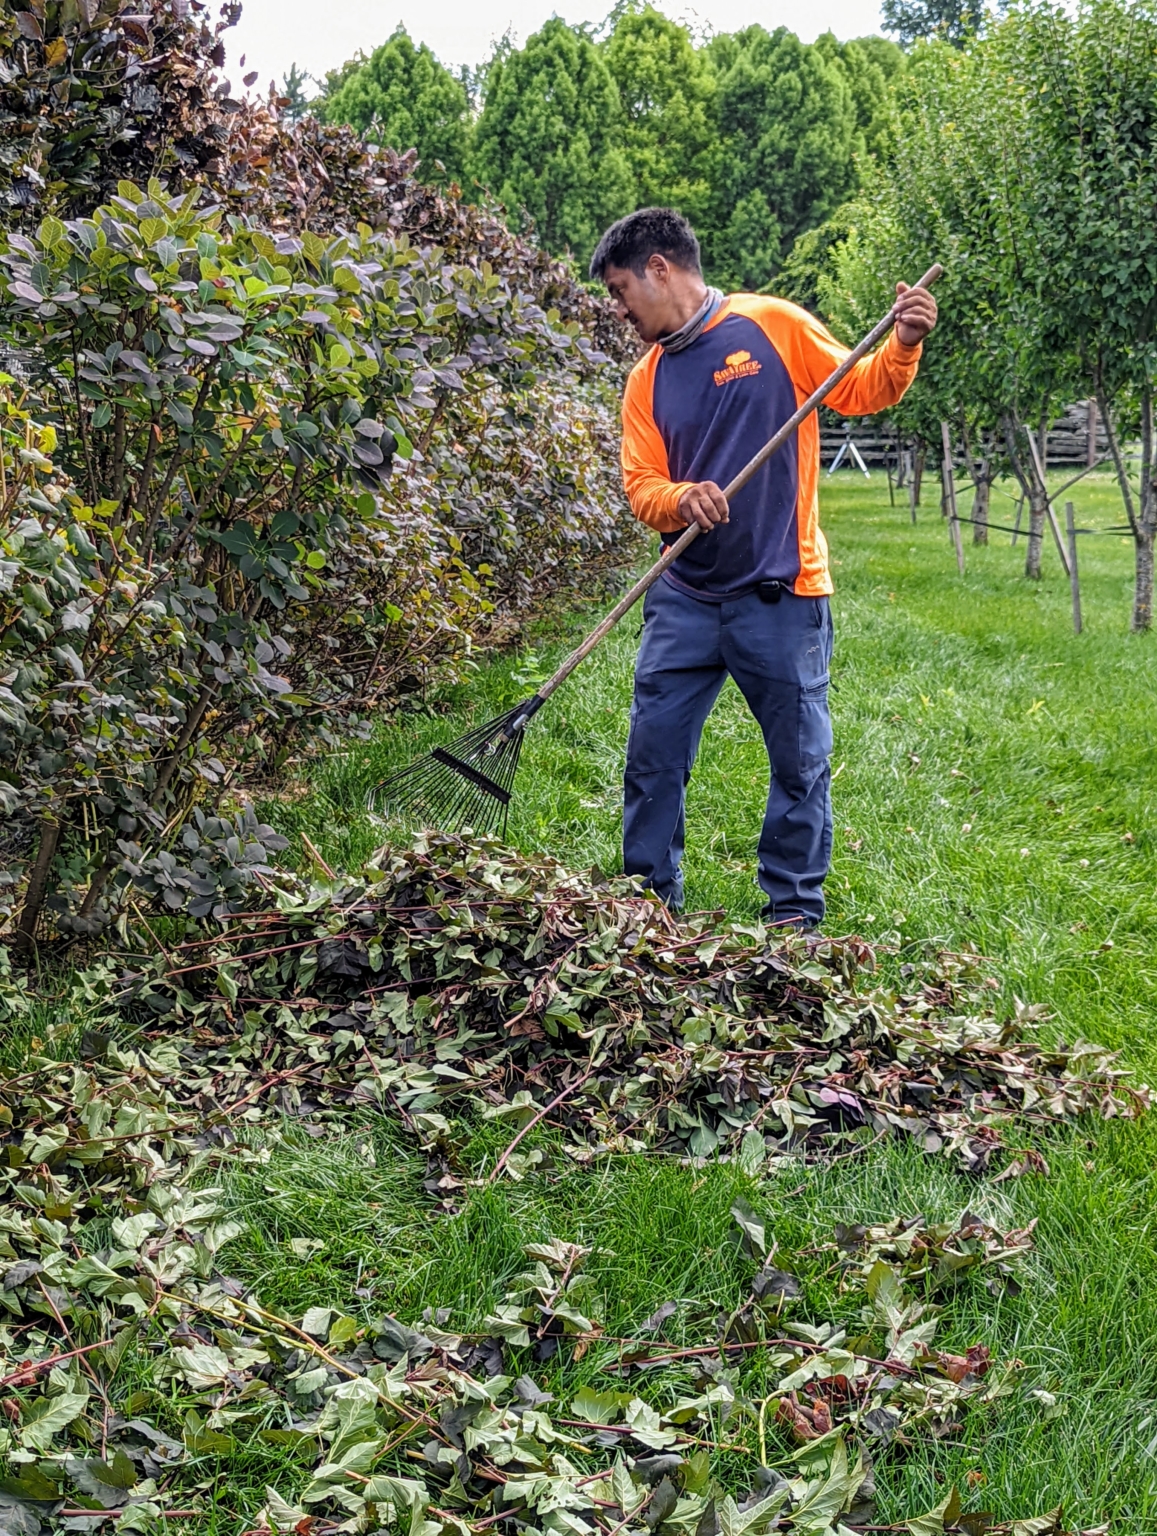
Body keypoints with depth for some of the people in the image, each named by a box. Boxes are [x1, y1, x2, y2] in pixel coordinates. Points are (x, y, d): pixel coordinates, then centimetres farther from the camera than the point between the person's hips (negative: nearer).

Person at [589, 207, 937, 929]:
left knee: (801, 760, 4)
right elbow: (641, 485, 6)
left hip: (781, 597, -4)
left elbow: (862, 390, 4)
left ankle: (795, 910, 18)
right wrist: (679, 500, -16)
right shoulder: (646, 379, 10)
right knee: (653, 754, 4)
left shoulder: (773, 325, -3)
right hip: (684, 599, 4)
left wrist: (904, 346, -16)